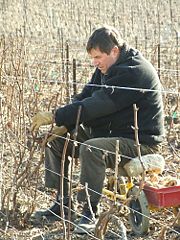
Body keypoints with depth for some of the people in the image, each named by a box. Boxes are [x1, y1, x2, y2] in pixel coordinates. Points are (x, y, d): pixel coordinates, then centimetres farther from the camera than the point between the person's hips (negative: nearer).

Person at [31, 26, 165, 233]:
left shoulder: (134, 72, -23)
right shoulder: (108, 67, 9)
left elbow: (97, 105, -29)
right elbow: (84, 98, 6)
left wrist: (55, 117, -27)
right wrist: (64, 125, -12)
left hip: (140, 141, -10)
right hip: (108, 133, 10)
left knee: (90, 149, -35)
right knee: (55, 139, 4)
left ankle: (90, 211, -24)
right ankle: (62, 201, 7)